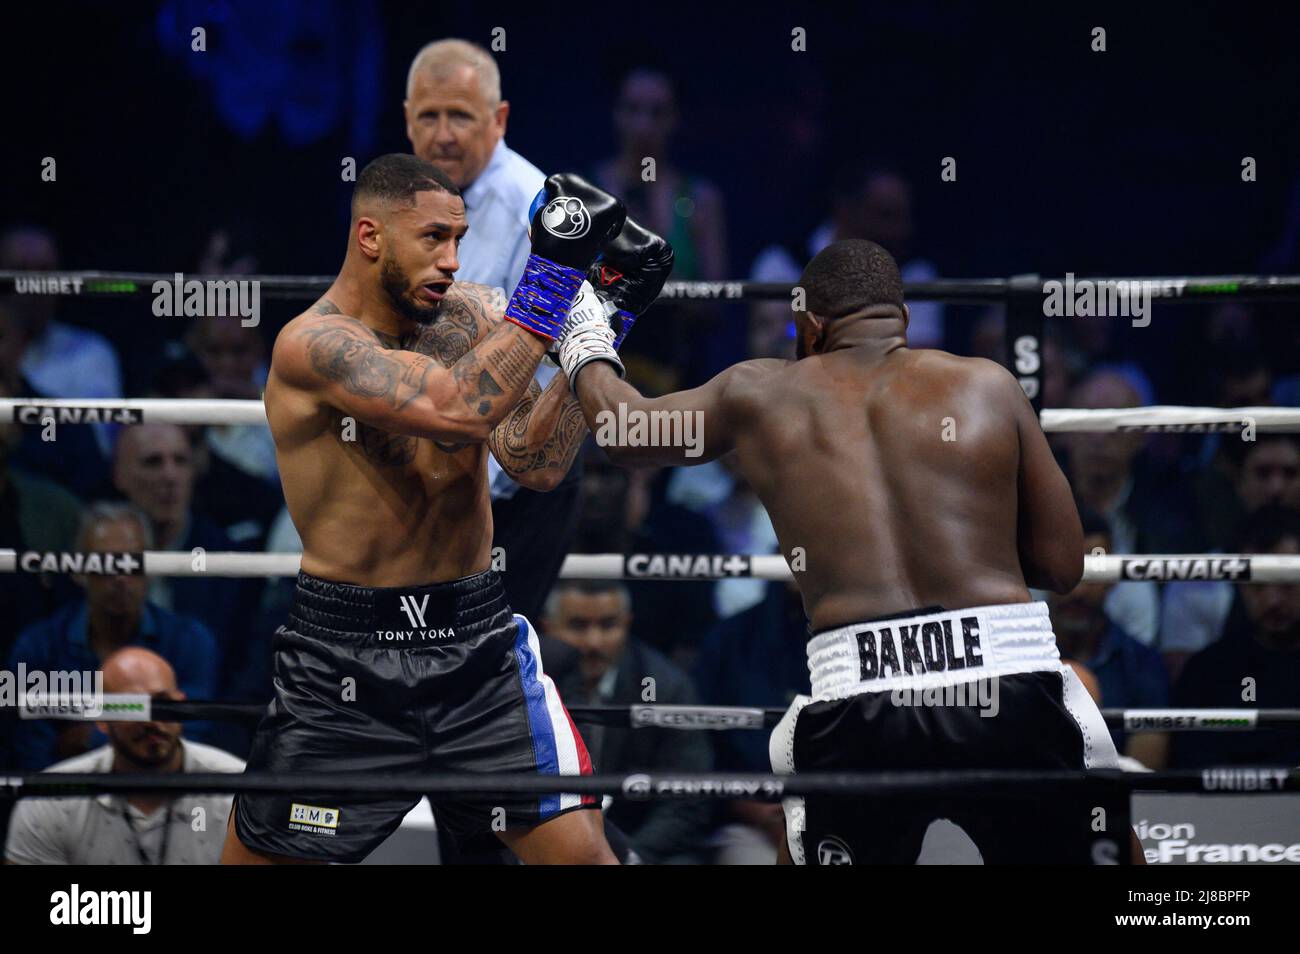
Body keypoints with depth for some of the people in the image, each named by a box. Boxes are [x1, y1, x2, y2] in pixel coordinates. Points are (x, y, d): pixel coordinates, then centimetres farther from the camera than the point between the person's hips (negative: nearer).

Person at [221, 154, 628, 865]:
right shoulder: (312, 345, -14)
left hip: (478, 640, 4)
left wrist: (590, 347, -18)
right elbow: (457, 409, -29)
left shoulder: (468, 315, 4)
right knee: (261, 856, 5)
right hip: (346, 661, -4)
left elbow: (533, 456, -5)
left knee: (580, 851, -3)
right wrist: (552, 273, -28)